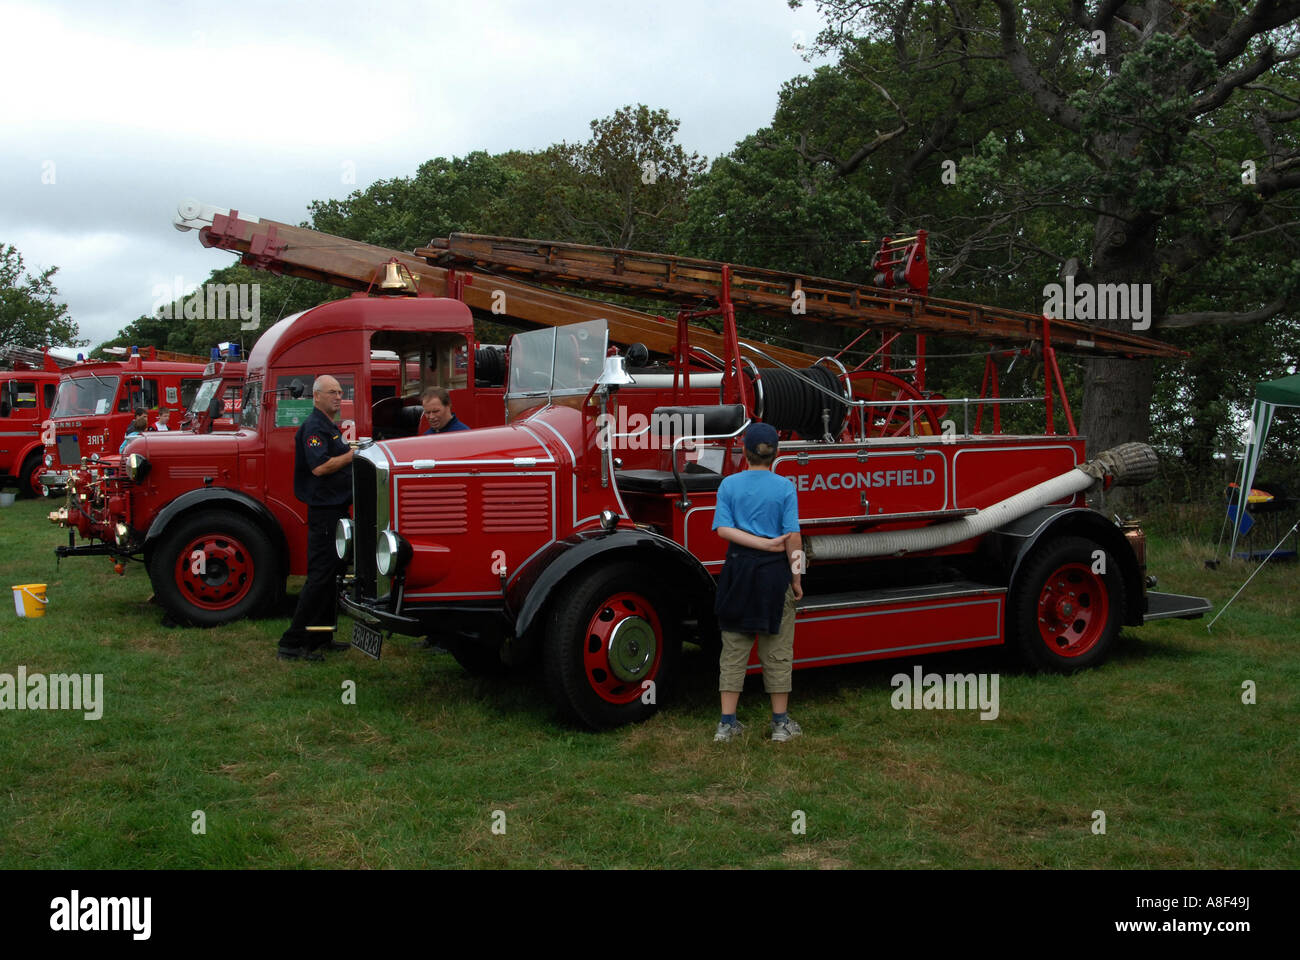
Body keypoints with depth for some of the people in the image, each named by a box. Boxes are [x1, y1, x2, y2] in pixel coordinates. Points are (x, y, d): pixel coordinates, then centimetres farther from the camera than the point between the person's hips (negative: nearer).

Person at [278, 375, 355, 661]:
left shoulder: (329, 426, 19)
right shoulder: (313, 427, -13)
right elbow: (319, 467, -25)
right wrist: (353, 454, -18)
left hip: (336, 509, 11)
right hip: (323, 511, -10)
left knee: (331, 574, 14)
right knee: (320, 577, -10)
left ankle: (318, 638, 22)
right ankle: (292, 644, -6)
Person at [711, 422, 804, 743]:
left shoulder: (729, 485, 0)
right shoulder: (785, 487, -6)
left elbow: (723, 529, -9)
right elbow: (792, 538, -9)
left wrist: (763, 543, -10)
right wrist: (796, 578, -1)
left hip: (738, 570, 2)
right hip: (775, 572, -2)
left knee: (734, 649, 9)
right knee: (777, 650, 8)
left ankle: (727, 722, 11)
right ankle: (781, 722, 15)